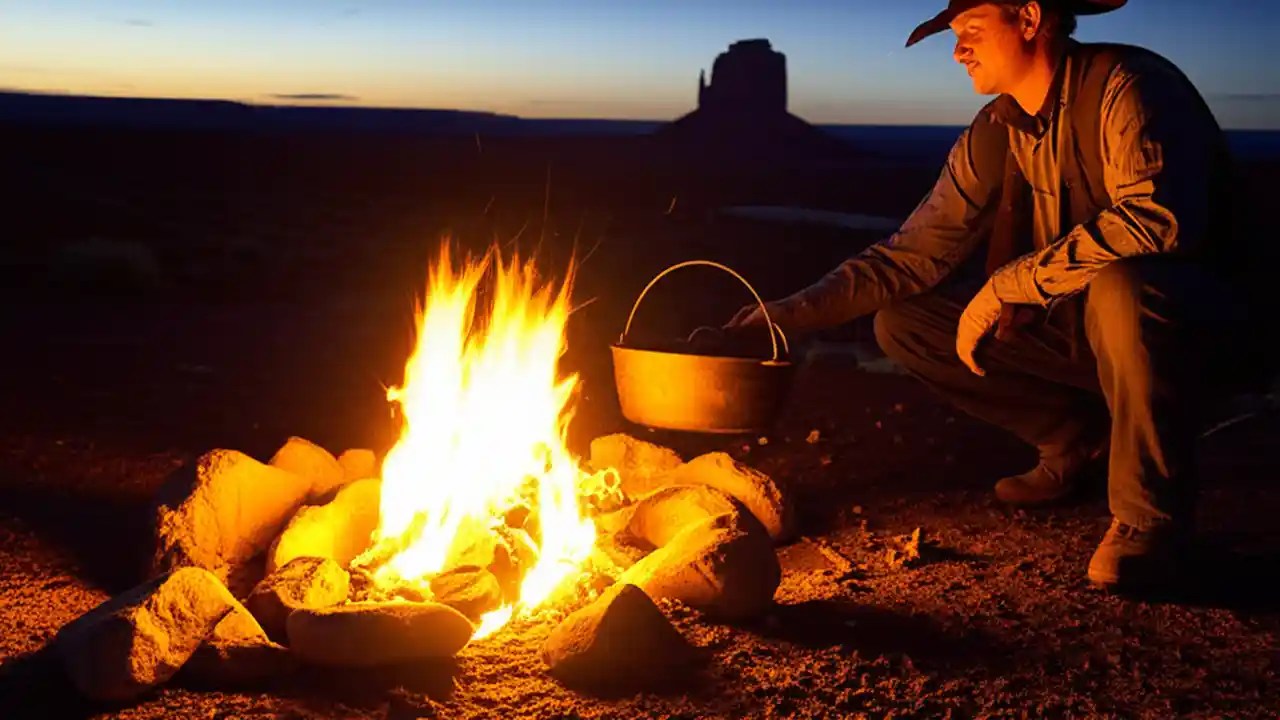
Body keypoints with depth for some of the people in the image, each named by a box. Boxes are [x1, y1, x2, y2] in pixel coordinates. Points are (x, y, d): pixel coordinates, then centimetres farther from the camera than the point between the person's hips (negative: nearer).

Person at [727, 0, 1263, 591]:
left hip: (1200, 316, -7)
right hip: (1073, 323, 7)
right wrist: (797, 310, -7)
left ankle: (1150, 517, -18)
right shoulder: (995, 134, 2)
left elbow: (1159, 218, -34)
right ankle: (1077, 436, 11)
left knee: (1120, 288, -41)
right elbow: (917, 252, 4)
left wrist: (1009, 282, -28)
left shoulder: (1126, 87, -19)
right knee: (902, 324, -1)